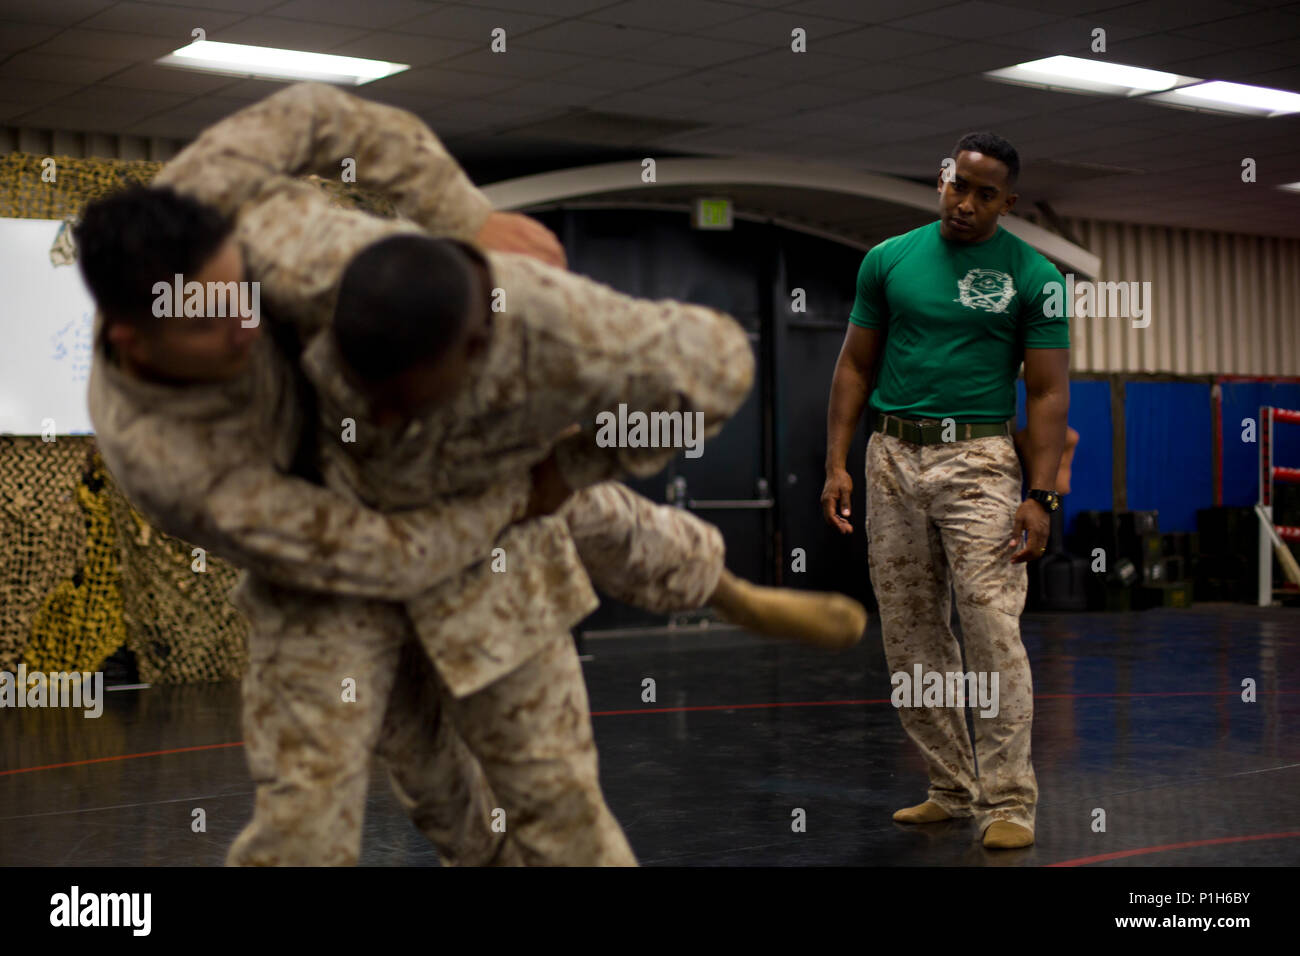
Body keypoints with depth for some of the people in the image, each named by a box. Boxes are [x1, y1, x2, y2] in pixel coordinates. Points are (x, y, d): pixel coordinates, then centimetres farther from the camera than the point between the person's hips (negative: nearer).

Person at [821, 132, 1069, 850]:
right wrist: (836, 464, 2)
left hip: (977, 458, -3)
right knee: (911, 636, 7)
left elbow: (1048, 392, -2)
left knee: (992, 627, -12)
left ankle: (1007, 801, -4)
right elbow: (855, 365, 11)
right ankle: (952, 789, 18)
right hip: (893, 455, 4)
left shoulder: (1033, 276, 0)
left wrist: (1040, 496, -11)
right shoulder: (889, 260, 8)